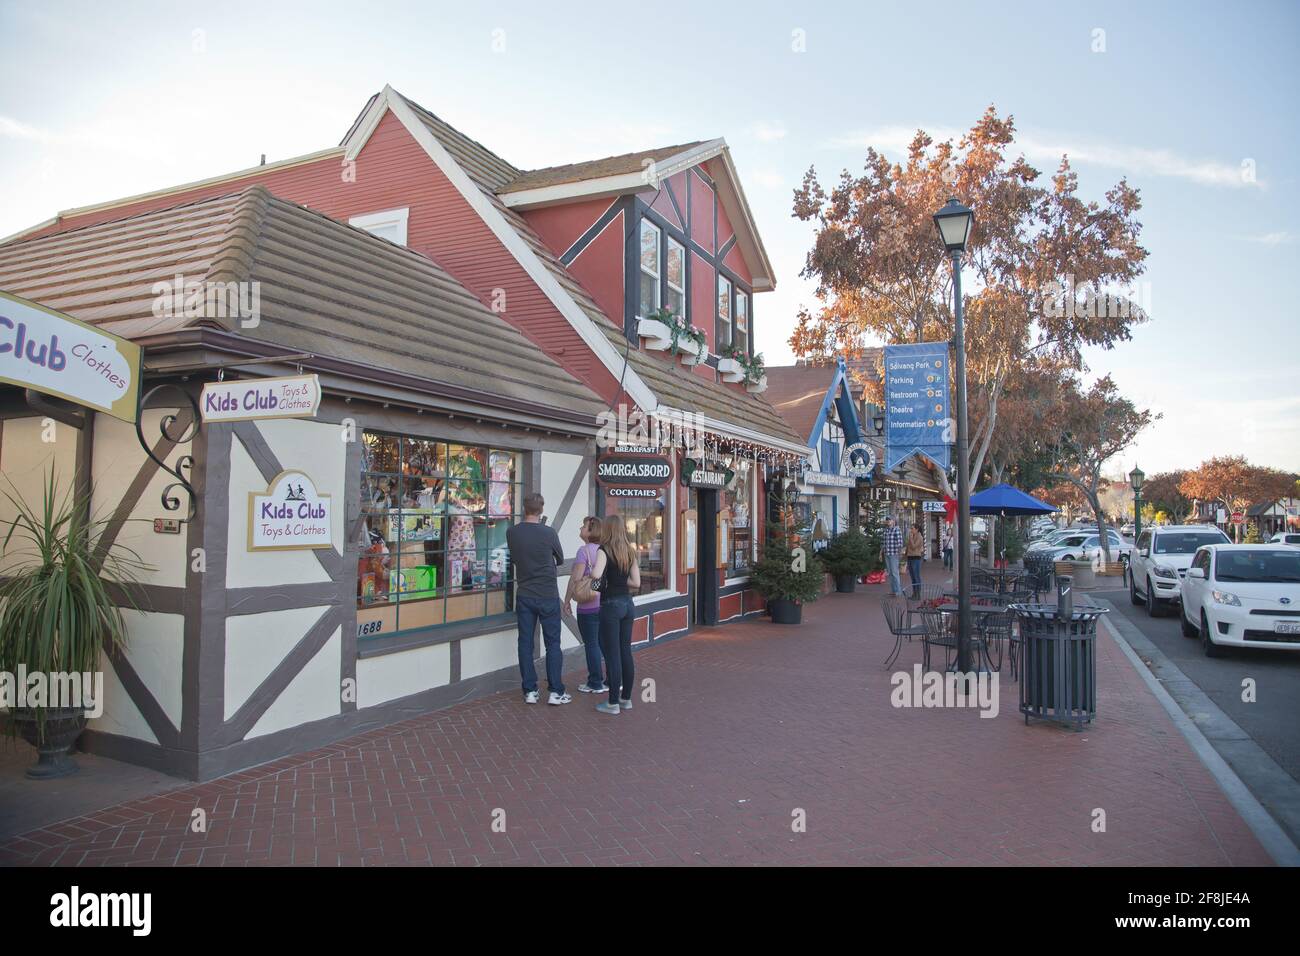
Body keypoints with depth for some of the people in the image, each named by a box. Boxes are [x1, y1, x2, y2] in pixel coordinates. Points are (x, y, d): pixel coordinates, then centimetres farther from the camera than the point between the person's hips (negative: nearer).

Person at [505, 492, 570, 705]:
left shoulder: (511, 533, -4)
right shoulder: (548, 533, -13)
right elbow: (560, 560, 3)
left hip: (524, 596, 3)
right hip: (548, 596, -3)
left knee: (526, 644, 9)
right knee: (553, 644, 6)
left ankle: (530, 691, 13)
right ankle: (556, 691, 7)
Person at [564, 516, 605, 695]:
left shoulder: (584, 550, -14)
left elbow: (576, 578, -18)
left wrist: (567, 599, -9)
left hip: (589, 606, -7)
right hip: (605, 603, 7)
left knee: (591, 644, 3)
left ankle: (595, 684, 10)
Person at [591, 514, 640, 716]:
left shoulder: (604, 550, -12)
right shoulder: (630, 552, 6)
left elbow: (596, 575, -27)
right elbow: (636, 582, 6)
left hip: (611, 606, -6)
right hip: (627, 604, 6)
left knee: (612, 654, 0)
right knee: (626, 652, 13)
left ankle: (613, 703, 6)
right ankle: (626, 698, 21)